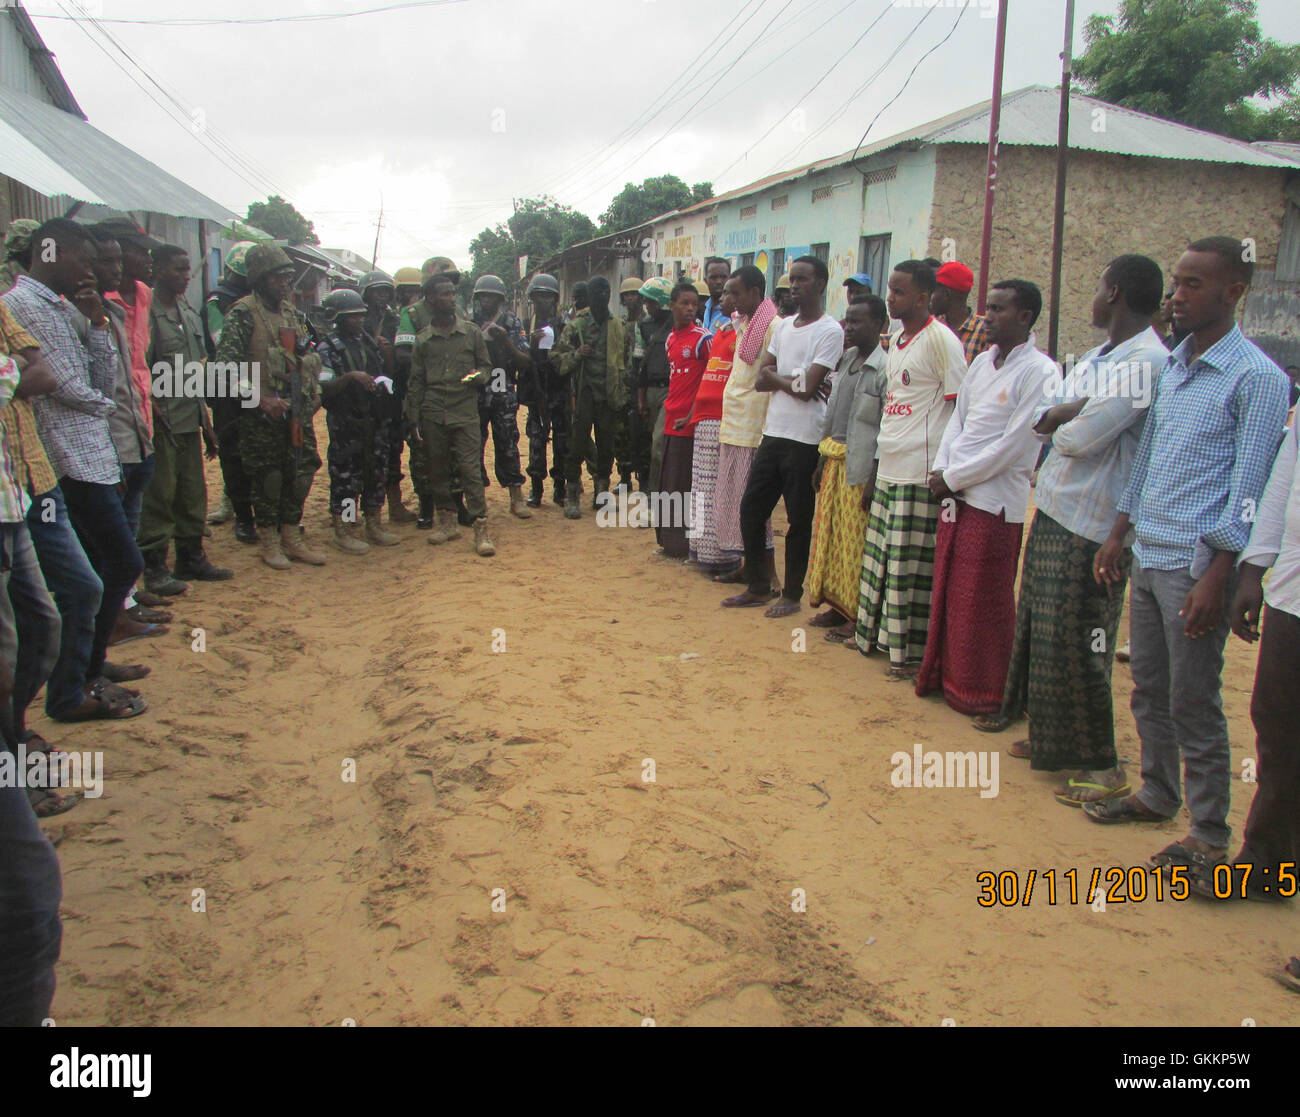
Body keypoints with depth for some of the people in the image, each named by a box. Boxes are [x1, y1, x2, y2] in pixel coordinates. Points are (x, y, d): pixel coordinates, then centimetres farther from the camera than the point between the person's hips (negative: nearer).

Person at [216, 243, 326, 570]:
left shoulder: (293, 313, 13)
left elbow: (310, 356, 24)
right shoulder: (243, 314, -9)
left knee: (300, 474, 9)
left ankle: (292, 537, 22)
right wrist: (261, 398, -22)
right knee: (268, 478, 2)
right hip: (262, 415, -6)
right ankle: (269, 542, 15)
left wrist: (312, 391, 10)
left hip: (298, 411, 6)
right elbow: (227, 364, -18)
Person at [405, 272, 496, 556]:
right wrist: (414, 421, 5)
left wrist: (477, 375, -9)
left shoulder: (471, 332, 7)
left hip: (465, 412, -2)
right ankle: (447, 521, 21)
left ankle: (480, 528, -6)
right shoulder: (422, 339, 8)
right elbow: (415, 382, 10)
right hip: (432, 414, 2)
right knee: (437, 469, 7)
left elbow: (487, 365, 16)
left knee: (470, 468, -8)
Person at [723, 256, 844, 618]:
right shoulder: (783, 326, 14)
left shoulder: (830, 331, -9)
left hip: (804, 440, -7)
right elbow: (761, 380, 8)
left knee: (798, 521, 3)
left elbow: (807, 388, -17)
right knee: (751, 509, 9)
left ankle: (792, 595, 15)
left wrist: (775, 376, -2)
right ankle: (758, 587, 22)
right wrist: (793, 379, -9)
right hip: (772, 434, 7)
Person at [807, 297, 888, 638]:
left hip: (862, 468, -8)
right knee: (829, 534, 13)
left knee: (856, 543, -2)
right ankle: (837, 606, 25)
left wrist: (875, 481, -19)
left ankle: (858, 617, 9)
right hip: (834, 462, 8)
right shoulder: (846, 361, 13)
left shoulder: (885, 368, -13)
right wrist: (822, 463, 16)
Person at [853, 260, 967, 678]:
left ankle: (912, 653, 8)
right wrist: (880, 455, 17)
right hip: (888, 468, 8)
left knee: (911, 566, -3)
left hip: (920, 473, -8)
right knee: (878, 557, 14)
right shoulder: (896, 337, 15)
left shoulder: (940, 339, -11)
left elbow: (960, 406, -11)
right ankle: (873, 634, 28)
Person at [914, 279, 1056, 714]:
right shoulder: (981, 361, 12)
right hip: (955, 496, 7)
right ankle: (944, 674, 29)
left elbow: (1014, 445, -16)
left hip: (995, 502, -7)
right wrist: (940, 469, 0)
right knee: (947, 591, 14)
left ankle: (982, 691, 17)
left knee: (982, 601, 2)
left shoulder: (1039, 372, -12)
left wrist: (953, 478, -11)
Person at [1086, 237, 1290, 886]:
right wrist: (1117, 537, 17)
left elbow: (1246, 490, -13)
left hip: (1194, 564, -7)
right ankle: (1156, 796, 32)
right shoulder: (1172, 369, 12)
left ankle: (1209, 836, 13)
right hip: (1147, 557, 7)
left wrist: (1216, 579, -17)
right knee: (1149, 692, 16)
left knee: (1193, 706, 0)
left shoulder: (1256, 379, -10)